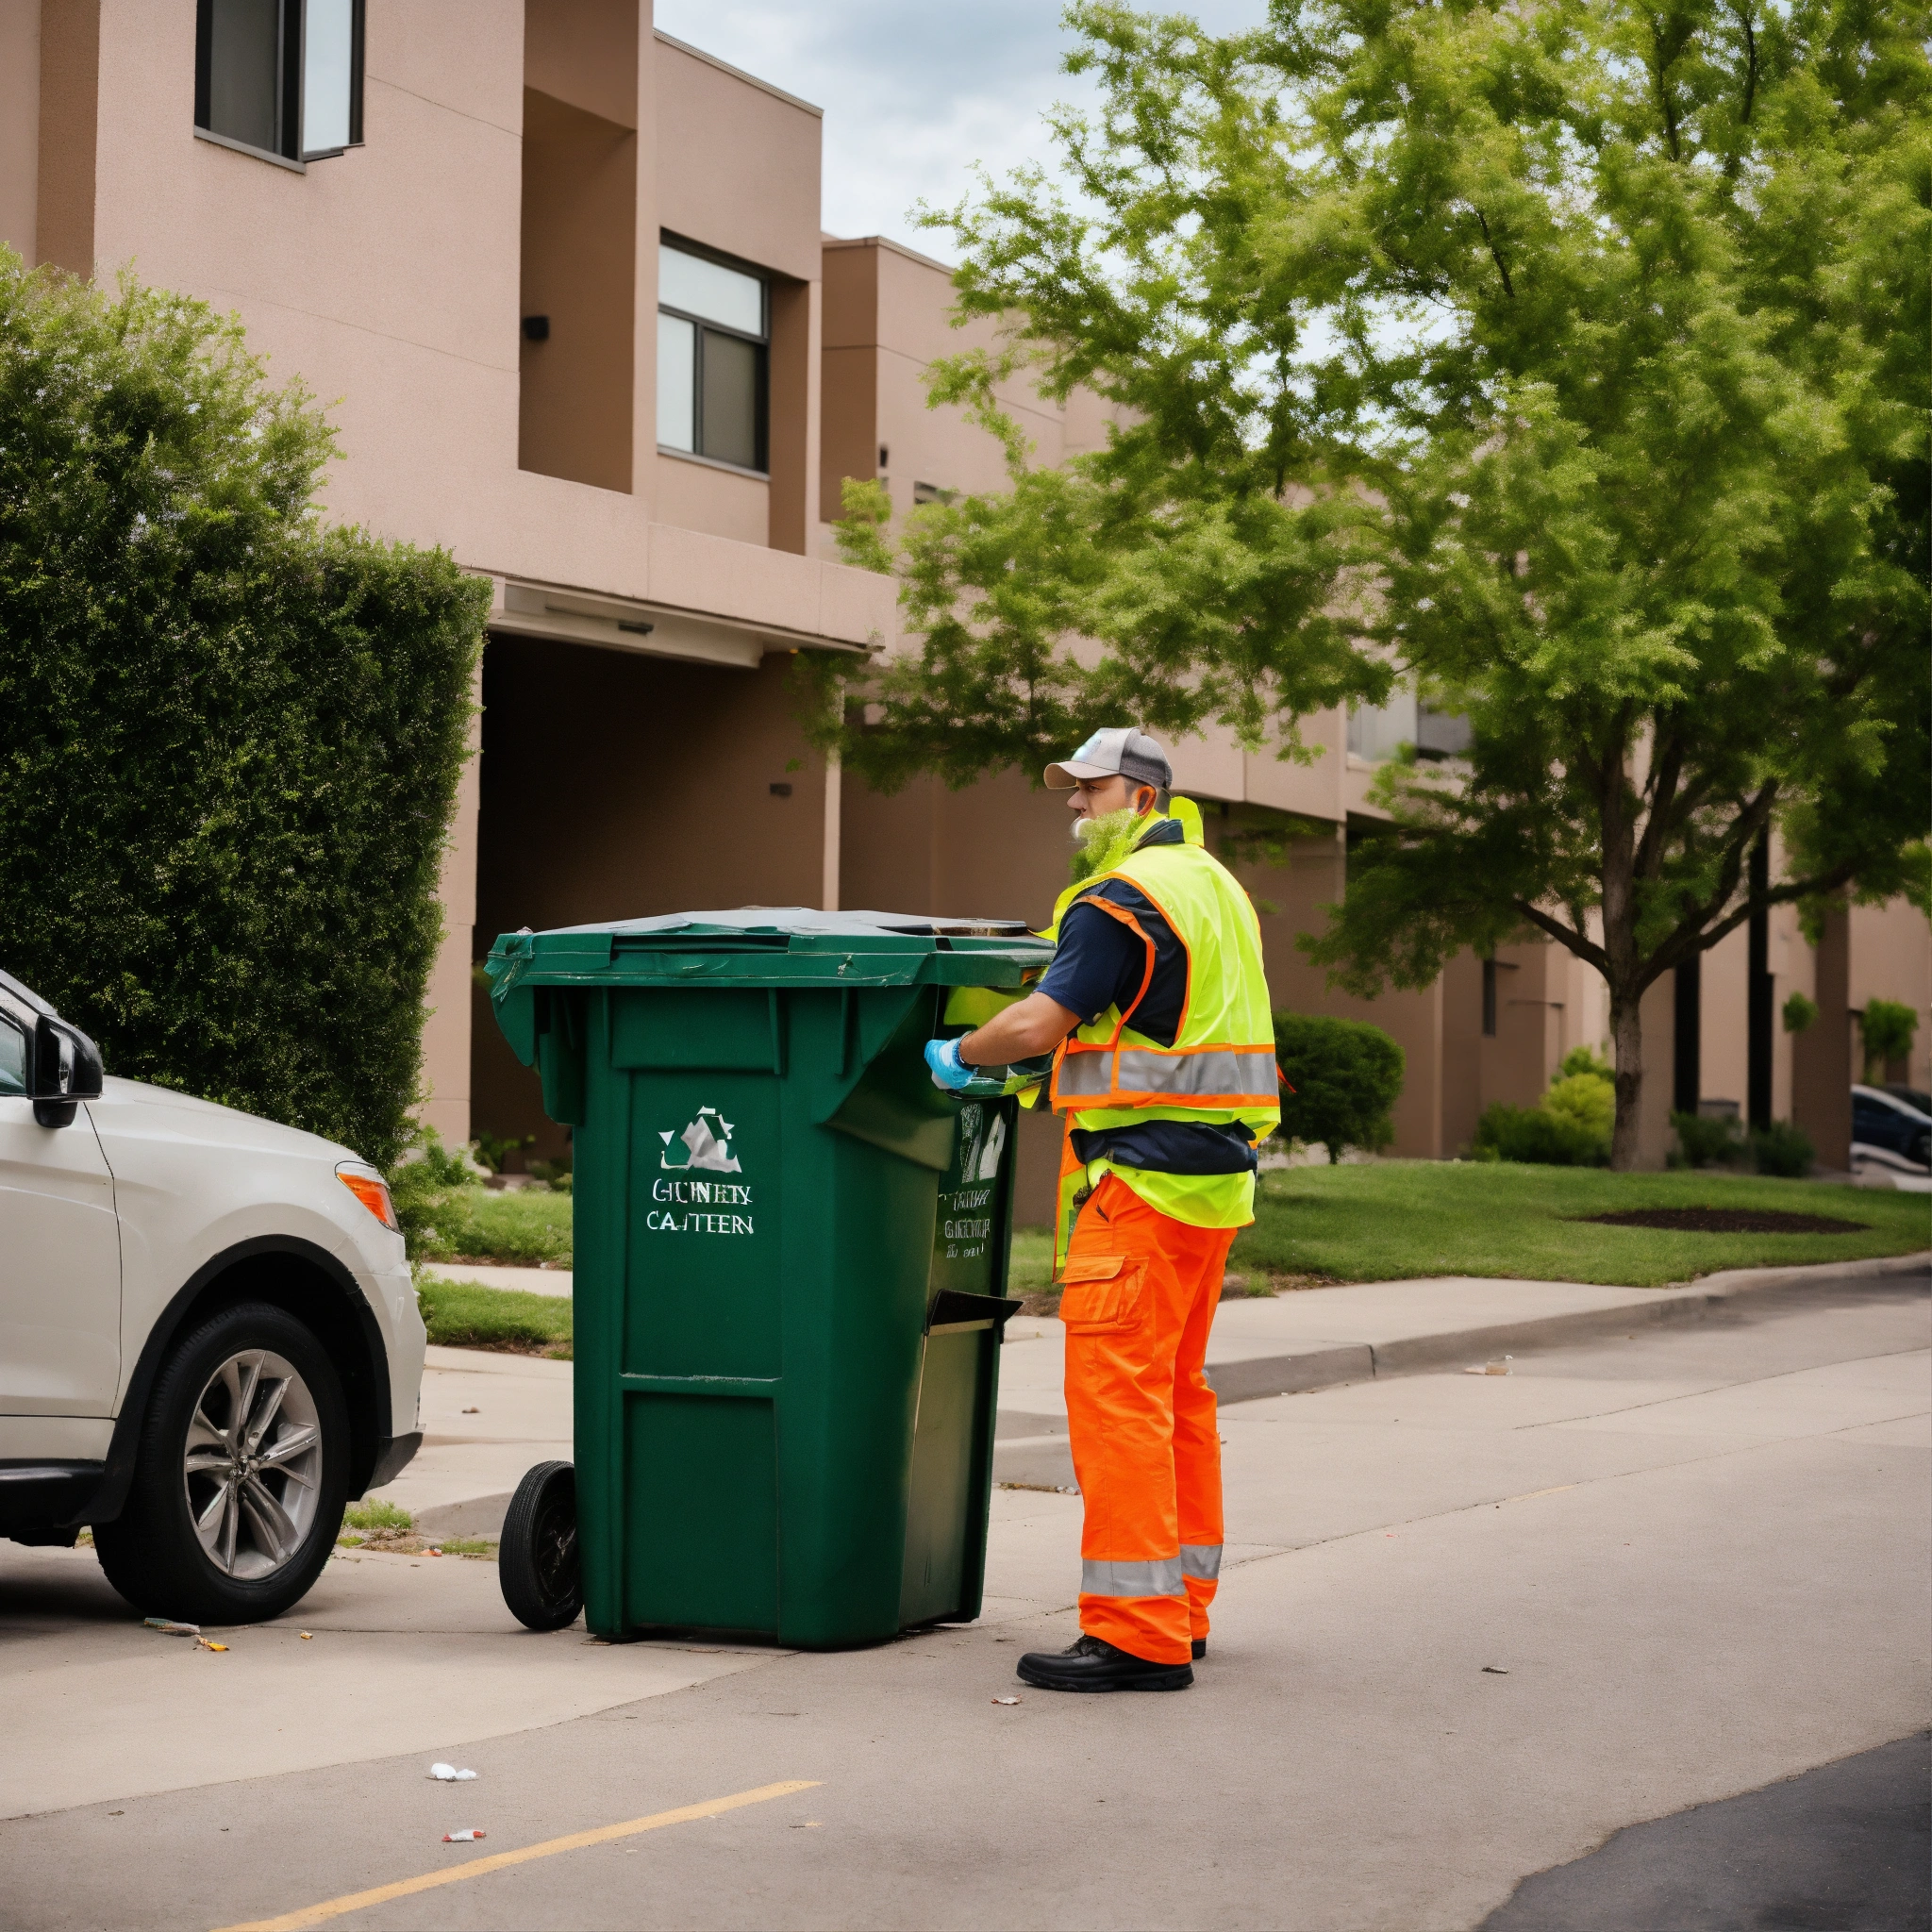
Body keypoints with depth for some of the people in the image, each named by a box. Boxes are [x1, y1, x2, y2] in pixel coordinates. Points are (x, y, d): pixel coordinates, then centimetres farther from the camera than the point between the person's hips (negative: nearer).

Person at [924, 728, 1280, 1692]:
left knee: (1115, 1386, -10)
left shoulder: (1124, 900, -12)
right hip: (1212, 1174, 10)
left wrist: (959, 1054, -1)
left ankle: (1136, 1633, -12)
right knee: (1175, 1389, 16)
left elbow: (1037, 1022, -18)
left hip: (1145, 1175, -10)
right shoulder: (1214, 886, 19)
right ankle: (1178, 1607, 23)